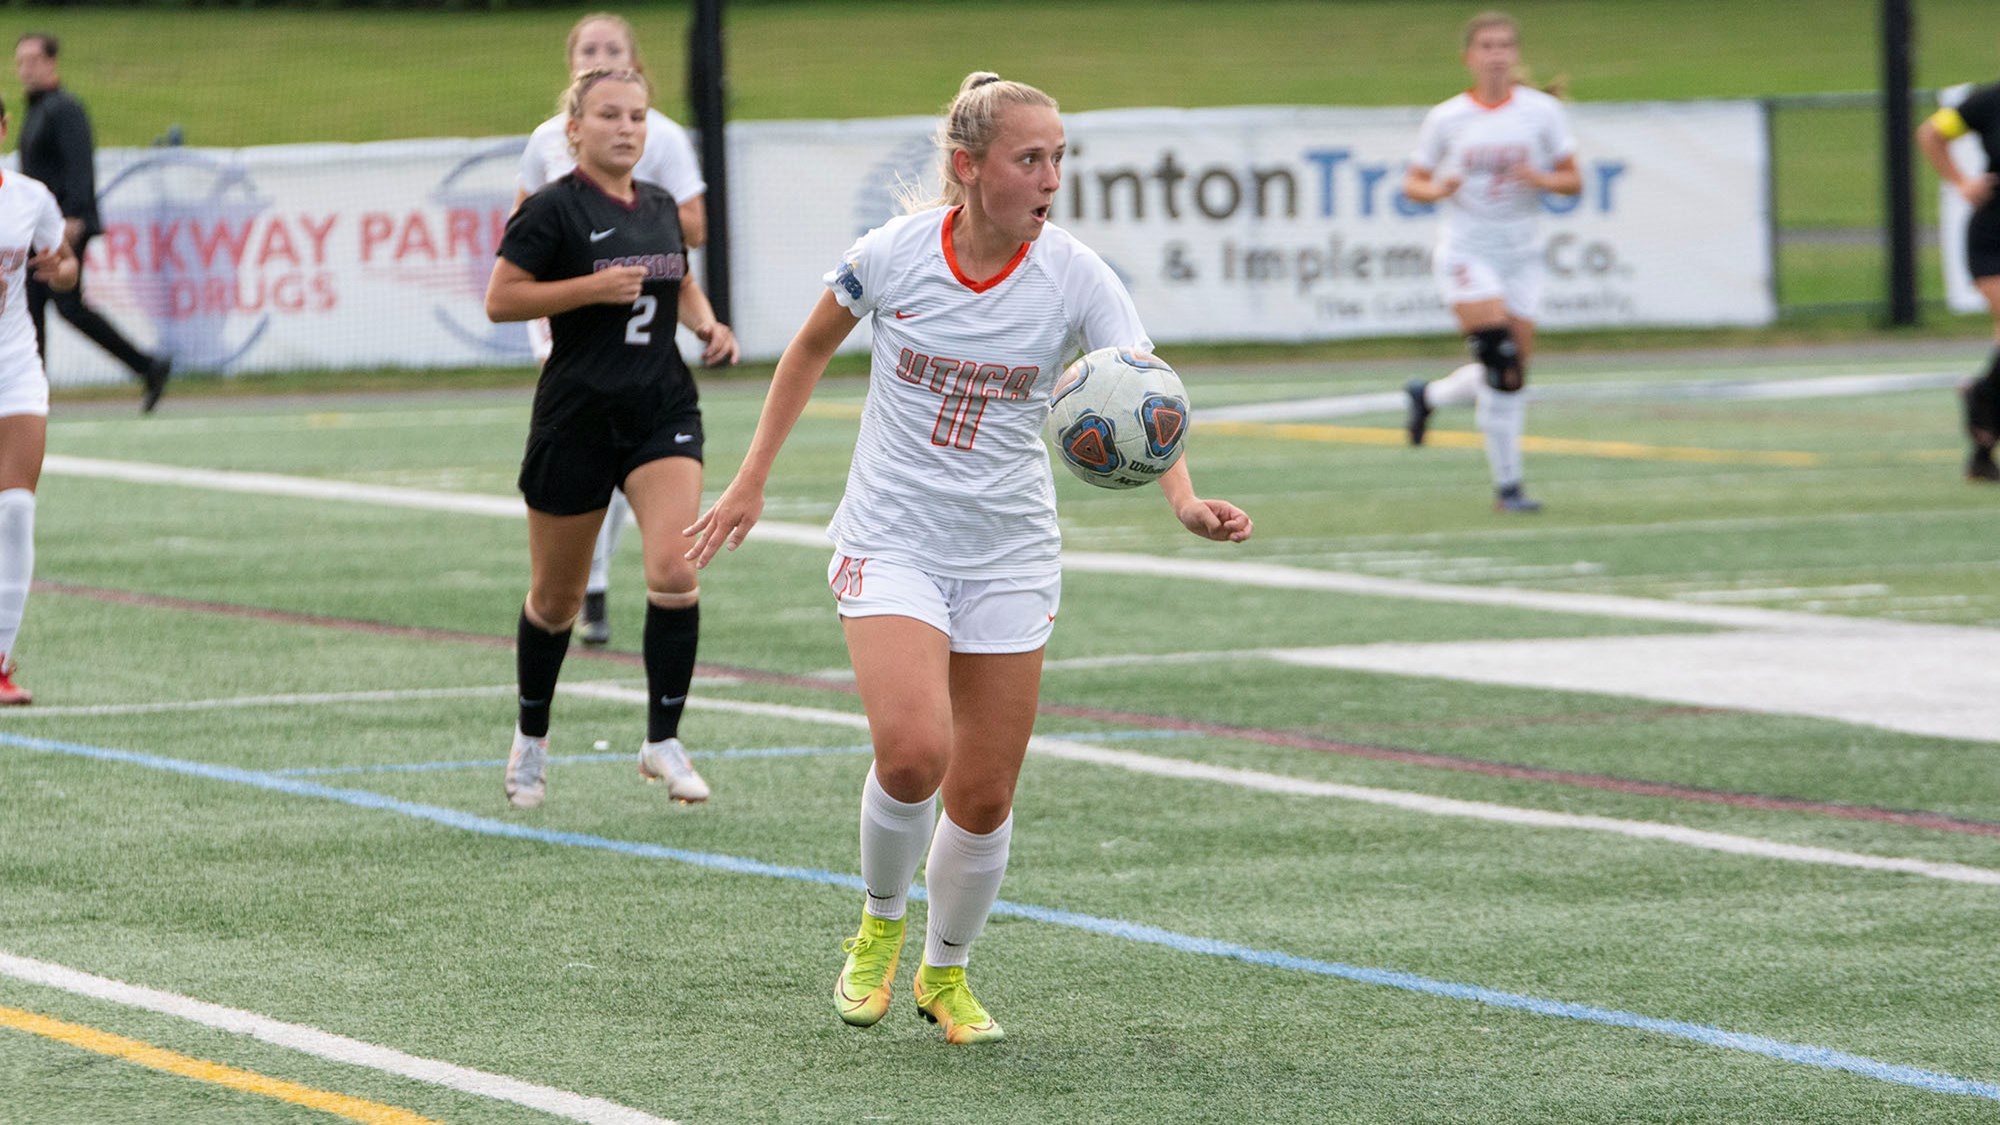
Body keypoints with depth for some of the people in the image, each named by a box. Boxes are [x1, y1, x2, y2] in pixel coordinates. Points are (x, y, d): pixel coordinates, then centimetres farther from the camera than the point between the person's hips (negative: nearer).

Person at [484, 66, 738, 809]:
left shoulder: (659, 209, 9)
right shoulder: (554, 210, -9)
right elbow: (500, 300, -13)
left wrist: (706, 324, 6)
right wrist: (592, 287, -21)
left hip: (663, 411, 4)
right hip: (577, 417, -4)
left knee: (676, 569, -17)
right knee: (557, 596, 9)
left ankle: (663, 741, -6)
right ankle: (531, 740, 31)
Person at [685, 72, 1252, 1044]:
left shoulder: (1074, 277, -11)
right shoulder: (894, 253, -11)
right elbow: (811, 349, 8)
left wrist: (1184, 500, -41)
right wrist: (751, 481, 9)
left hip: (1010, 556, 2)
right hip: (891, 541, -2)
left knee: (984, 799, 3)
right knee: (913, 750, -24)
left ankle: (945, 973, 30)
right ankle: (880, 925, 6)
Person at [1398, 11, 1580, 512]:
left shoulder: (1542, 110, 1)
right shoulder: (1446, 119, -2)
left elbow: (1573, 181, 3)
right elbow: (1413, 183, 7)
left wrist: (1542, 179, -18)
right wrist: (1437, 189, -16)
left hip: (1520, 258, 4)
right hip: (1466, 254, -4)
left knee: (1513, 374, 2)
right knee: (1501, 363, -18)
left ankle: (1428, 395, 31)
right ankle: (1506, 485, -9)